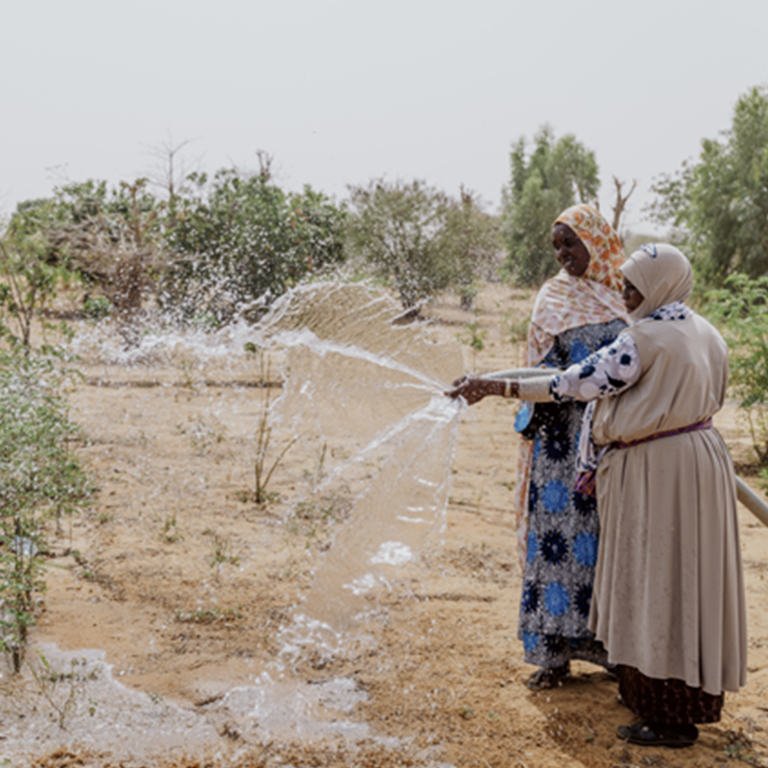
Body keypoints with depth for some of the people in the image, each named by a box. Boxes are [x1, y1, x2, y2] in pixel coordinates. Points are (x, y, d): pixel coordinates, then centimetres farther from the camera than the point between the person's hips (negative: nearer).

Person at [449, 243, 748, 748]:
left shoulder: (647, 337, -18)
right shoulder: (705, 333, 8)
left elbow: (581, 382, -20)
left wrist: (498, 388, -16)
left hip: (656, 471, -9)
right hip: (701, 456, 9)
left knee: (654, 581, -1)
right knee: (688, 577, 16)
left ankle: (671, 719, 7)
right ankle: (695, 695, 29)